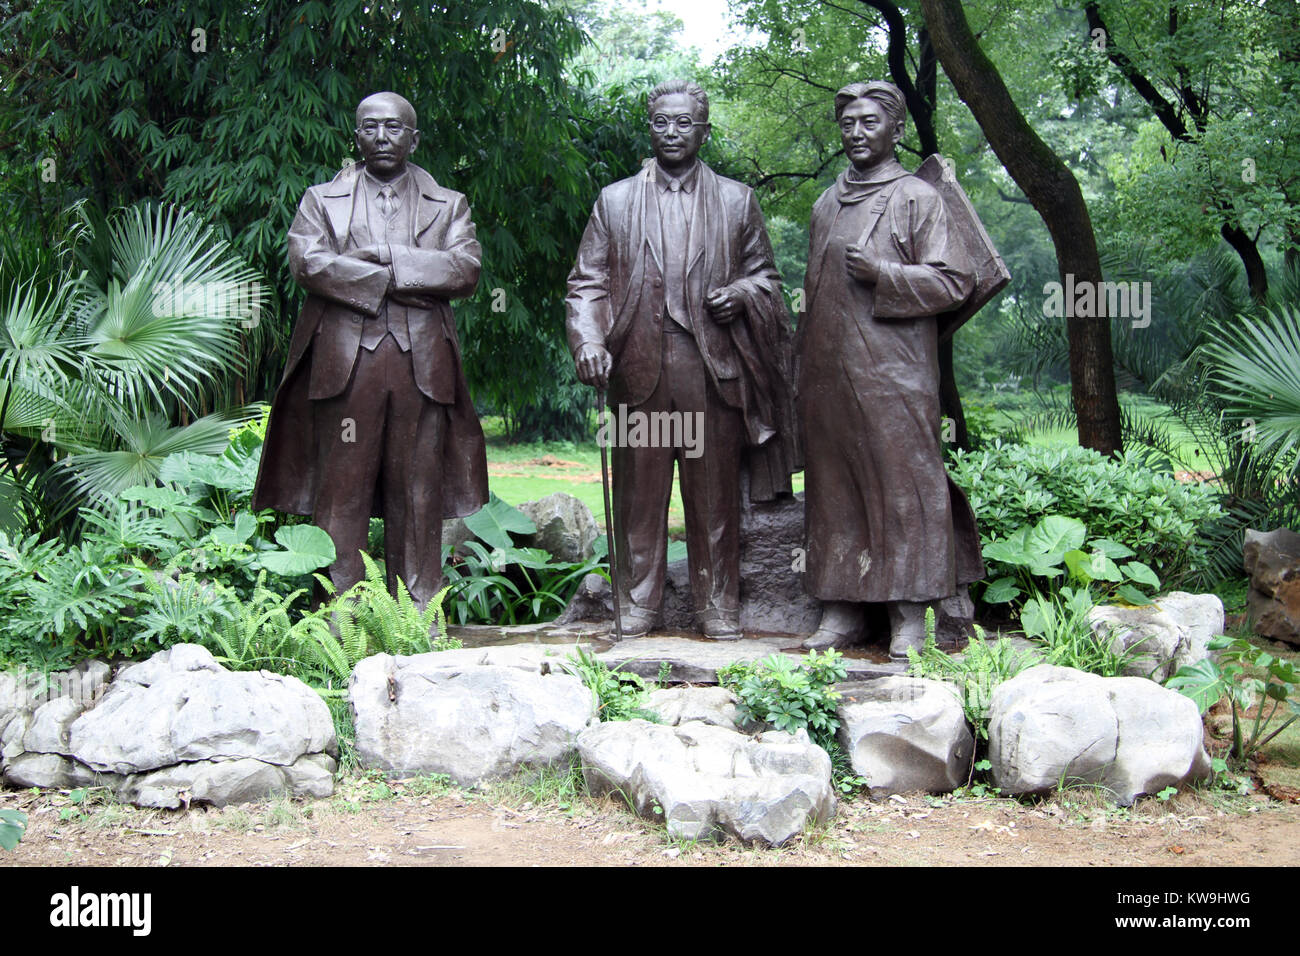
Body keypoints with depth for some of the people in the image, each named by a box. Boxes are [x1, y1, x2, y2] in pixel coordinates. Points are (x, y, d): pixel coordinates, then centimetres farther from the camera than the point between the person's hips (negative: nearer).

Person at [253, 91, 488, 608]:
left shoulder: (448, 206, 17)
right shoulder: (322, 200, 14)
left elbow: (466, 269, 0)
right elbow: (306, 261, -4)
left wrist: (390, 258, -9)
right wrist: (391, 284, -9)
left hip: (421, 367, 1)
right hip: (344, 364, -1)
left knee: (419, 493, 3)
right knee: (341, 491, -3)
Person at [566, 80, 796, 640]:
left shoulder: (736, 201, 13)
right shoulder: (615, 201, 12)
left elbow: (764, 274, 16)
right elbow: (587, 282, 8)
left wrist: (739, 294, -7)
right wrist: (589, 341, -8)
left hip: (714, 367, 0)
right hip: (638, 365, 0)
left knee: (714, 493, 2)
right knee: (640, 491, 3)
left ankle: (718, 606, 12)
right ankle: (637, 606, 12)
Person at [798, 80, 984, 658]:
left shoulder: (917, 198, -1)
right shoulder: (826, 205, 18)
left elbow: (954, 282, -6)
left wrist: (881, 274, -16)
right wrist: (805, 361, 19)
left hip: (893, 375, -6)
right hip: (829, 378, 6)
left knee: (902, 487, -4)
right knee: (834, 491, 7)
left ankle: (909, 615, 2)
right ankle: (841, 610, 13)